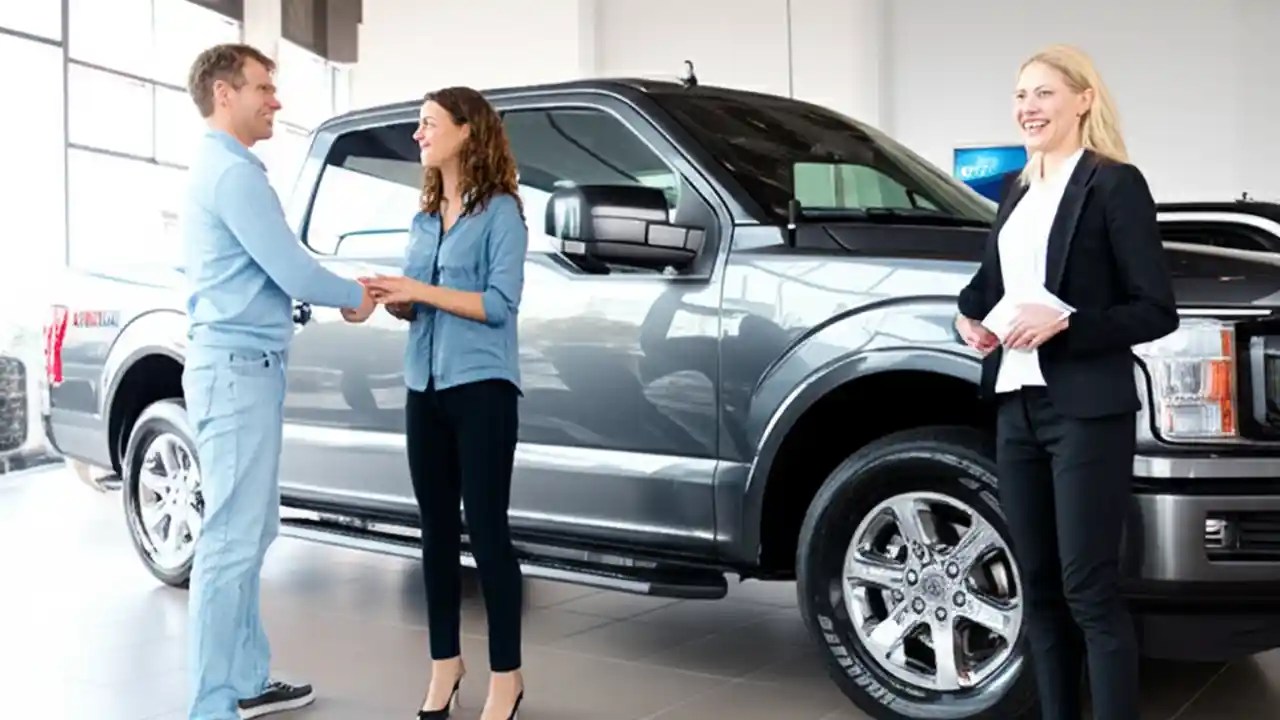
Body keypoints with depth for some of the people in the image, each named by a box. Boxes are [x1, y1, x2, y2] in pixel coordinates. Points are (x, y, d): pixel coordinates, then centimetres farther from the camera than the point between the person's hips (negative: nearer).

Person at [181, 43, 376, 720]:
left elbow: (271, 274, 22)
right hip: (237, 367, -11)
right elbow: (291, 271, -17)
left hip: (241, 366, 11)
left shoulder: (220, 167, 20)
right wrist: (354, 296, 0)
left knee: (249, 533, 14)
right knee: (231, 540, -8)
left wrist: (342, 291, 11)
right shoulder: (232, 171, -14)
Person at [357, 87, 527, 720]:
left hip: (481, 387, -7)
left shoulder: (500, 211, -4)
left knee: (486, 528, -4)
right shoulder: (424, 219, 17)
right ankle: (445, 662, 21)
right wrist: (390, 299, -3)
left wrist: (418, 290, -15)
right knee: (436, 528, 10)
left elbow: (500, 303, -13)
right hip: (425, 388, 7)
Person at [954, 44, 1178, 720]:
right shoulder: (1017, 189, 15)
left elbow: (1157, 311, -10)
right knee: (1038, 585, 13)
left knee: (1090, 590, -4)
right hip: (1017, 406, 8)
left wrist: (1063, 322, -22)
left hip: (1085, 411, -7)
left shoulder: (1114, 183, -7)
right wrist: (970, 314, 5)